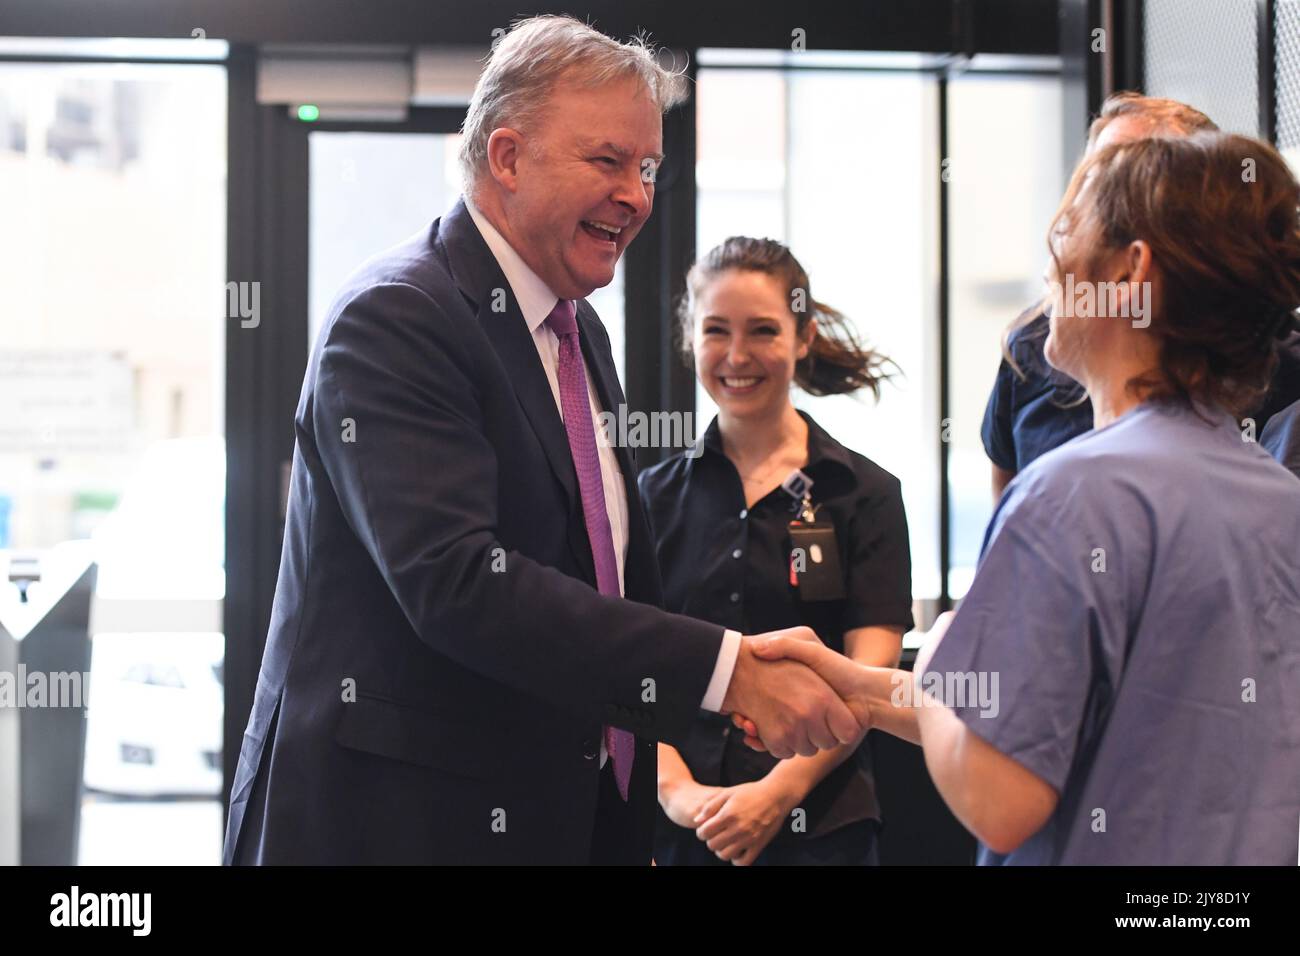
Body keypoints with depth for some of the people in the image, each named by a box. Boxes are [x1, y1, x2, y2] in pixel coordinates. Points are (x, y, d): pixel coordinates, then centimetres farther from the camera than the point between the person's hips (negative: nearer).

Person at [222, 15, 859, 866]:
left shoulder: (581, 333, 12)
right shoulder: (395, 318, -16)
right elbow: (455, 579, -28)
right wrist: (728, 669, -31)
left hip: (564, 817, 8)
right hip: (400, 820, -8)